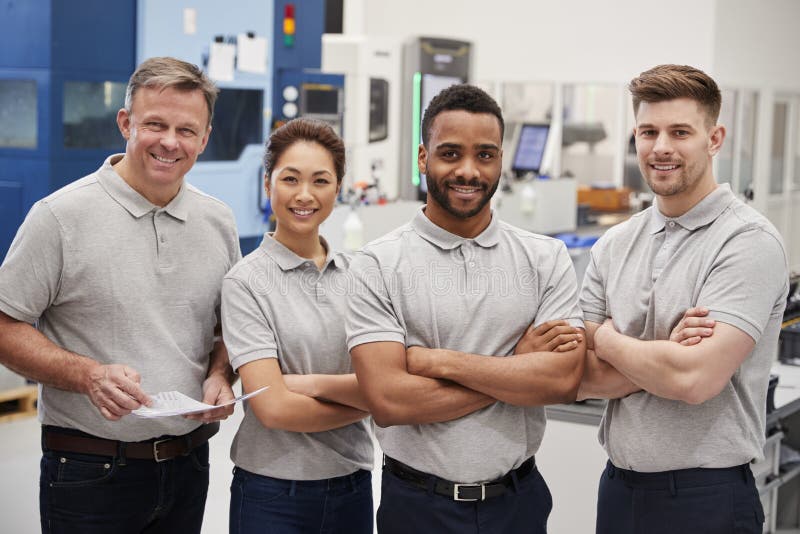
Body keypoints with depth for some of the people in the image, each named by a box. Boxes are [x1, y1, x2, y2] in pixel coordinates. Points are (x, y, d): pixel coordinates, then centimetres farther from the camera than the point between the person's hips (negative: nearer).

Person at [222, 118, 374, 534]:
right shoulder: (246, 282, -9)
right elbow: (273, 407, -17)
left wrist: (315, 383, -16)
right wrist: (361, 401, -7)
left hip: (353, 485, 4)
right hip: (274, 494, -4)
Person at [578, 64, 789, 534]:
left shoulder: (750, 243, -14)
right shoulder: (615, 246, 5)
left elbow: (695, 379, -23)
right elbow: (584, 378, 0)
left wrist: (608, 340, -7)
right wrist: (666, 354, -16)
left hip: (706, 496, -5)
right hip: (619, 486, 5)